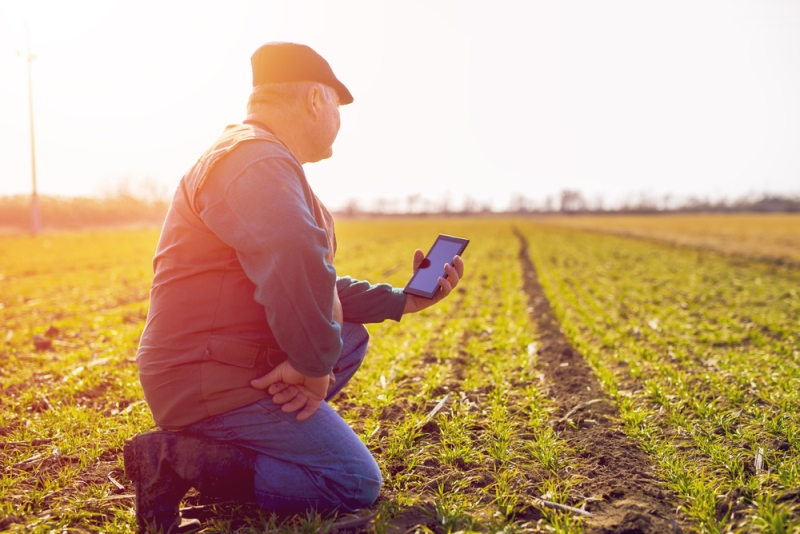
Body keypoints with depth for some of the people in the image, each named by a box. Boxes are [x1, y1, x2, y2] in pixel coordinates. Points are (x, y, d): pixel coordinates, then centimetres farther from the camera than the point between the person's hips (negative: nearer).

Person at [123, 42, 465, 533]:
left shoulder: (266, 162, 19)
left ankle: (247, 442, 7)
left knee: (352, 339, 20)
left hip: (248, 362, 10)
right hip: (211, 382, -10)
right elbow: (297, 265, -37)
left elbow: (317, 284, 22)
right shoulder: (256, 160, -17)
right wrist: (315, 366, -24)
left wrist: (402, 302, 16)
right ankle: (176, 459, -9)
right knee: (356, 484, -8)